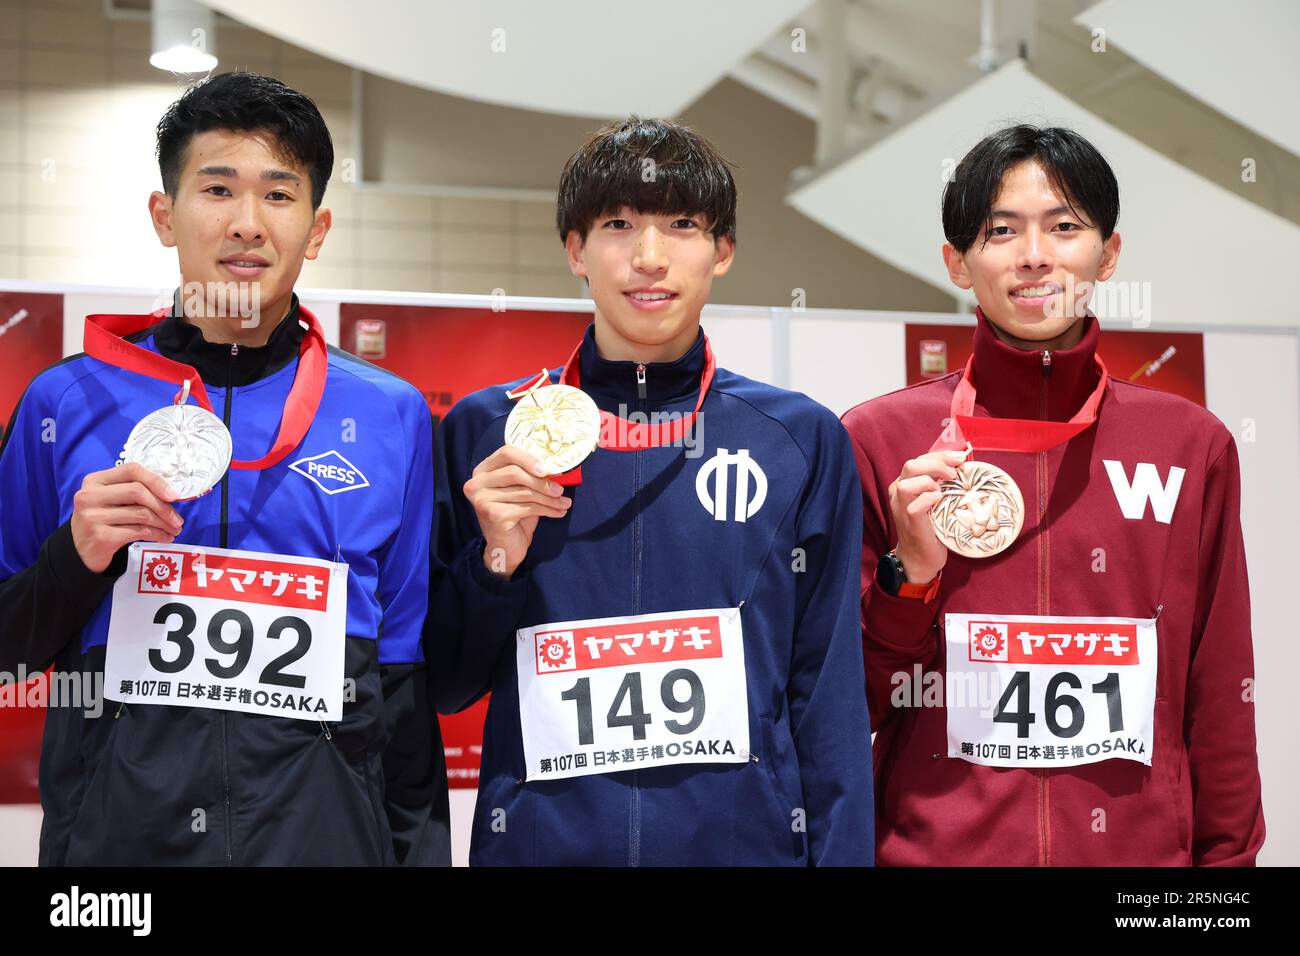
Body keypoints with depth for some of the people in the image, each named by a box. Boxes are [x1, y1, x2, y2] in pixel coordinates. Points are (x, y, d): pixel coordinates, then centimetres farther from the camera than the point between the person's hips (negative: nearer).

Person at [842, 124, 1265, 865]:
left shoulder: (1193, 445, -1)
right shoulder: (879, 441, -6)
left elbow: (1219, 706, 5)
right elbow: (845, 709, -2)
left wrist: (1228, 855, 2)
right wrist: (911, 572, -16)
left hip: (1138, 844, 2)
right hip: (933, 845, -1)